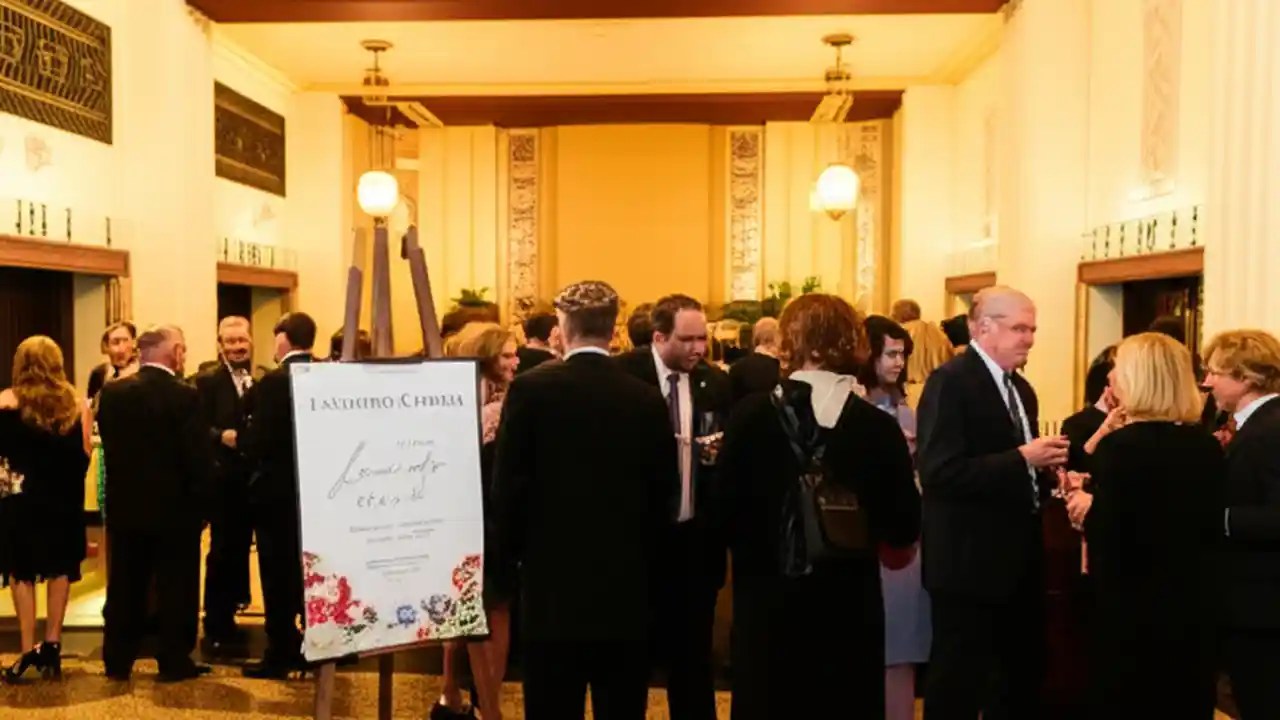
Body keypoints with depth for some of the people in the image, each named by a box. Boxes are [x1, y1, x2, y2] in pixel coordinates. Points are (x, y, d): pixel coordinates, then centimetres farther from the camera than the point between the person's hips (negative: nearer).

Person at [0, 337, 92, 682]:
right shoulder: (76, 403, -2)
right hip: (63, 497, 2)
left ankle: (29, 650, 5)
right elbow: (84, 456, -3)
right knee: (59, 567, 14)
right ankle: (51, 645, 14)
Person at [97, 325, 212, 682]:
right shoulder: (183, 395, -16)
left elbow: (108, 446, 9)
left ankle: (117, 660, 22)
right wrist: (202, 502, -5)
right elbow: (198, 456, -16)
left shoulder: (112, 392, 1)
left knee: (125, 586, 14)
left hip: (125, 506, 5)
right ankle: (174, 661, 11)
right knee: (175, 587, 5)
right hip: (175, 507, -5)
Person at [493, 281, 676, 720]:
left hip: (553, 584, -2)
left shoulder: (531, 389, -8)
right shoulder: (647, 399, -1)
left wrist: (512, 552, 9)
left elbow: (507, 484, -7)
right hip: (627, 586, 2)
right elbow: (664, 491, 3)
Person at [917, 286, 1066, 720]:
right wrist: (1021, 458, -25)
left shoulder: (1021, 389, 14)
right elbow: (939, 472, -26)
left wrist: (1045, 470, 0)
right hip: (970, 562, -9)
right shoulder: (949, 382, -15)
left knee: (1021, 682, 21)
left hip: (1018, 561, 9)